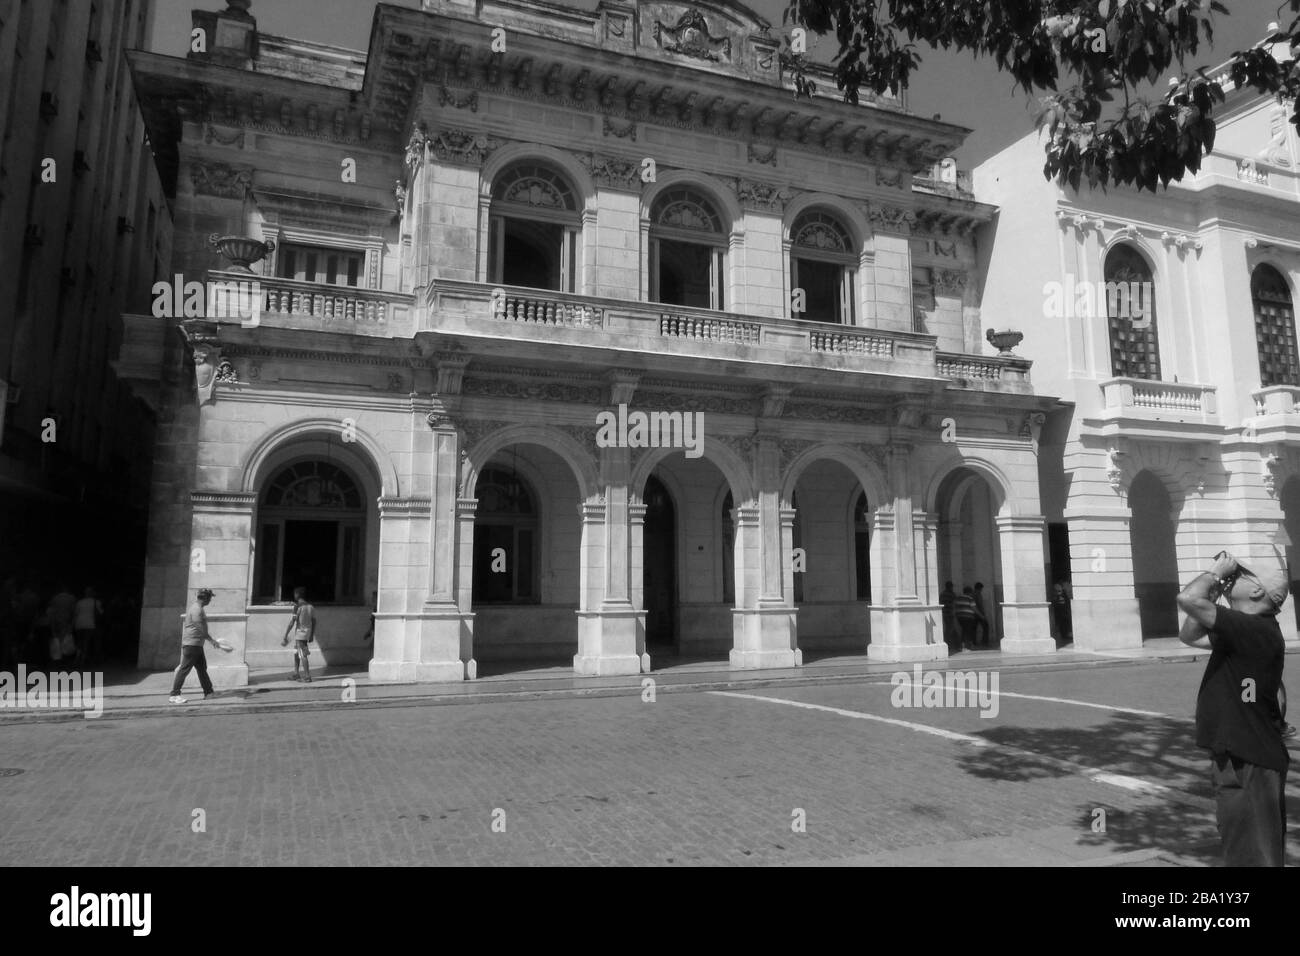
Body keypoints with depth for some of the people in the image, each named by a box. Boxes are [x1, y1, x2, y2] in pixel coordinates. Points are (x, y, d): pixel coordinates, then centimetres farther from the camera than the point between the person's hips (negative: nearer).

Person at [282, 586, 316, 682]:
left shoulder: (298, 607, -13)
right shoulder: (311, 607, 8)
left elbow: (292, 622, -16)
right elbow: (314, 622, 11)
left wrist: (285, 636, -13)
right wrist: (312, 635, 19)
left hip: (300, 634, -7)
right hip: (307, 633, 7)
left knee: (303, 656, -4)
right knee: (296, 653, 20)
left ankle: (307, 677, -2)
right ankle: (295, 674, 27)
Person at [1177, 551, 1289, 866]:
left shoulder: (1255, 629, -21)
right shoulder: (1242, 632, 10)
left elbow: (1188, 599, -32)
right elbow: (1189, 636, 19)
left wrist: (1215, 571, -13)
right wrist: (1215, 589, 9)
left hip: (1249, 763, -10)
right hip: (1238, 758, 10)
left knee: (1252, 855, -1)